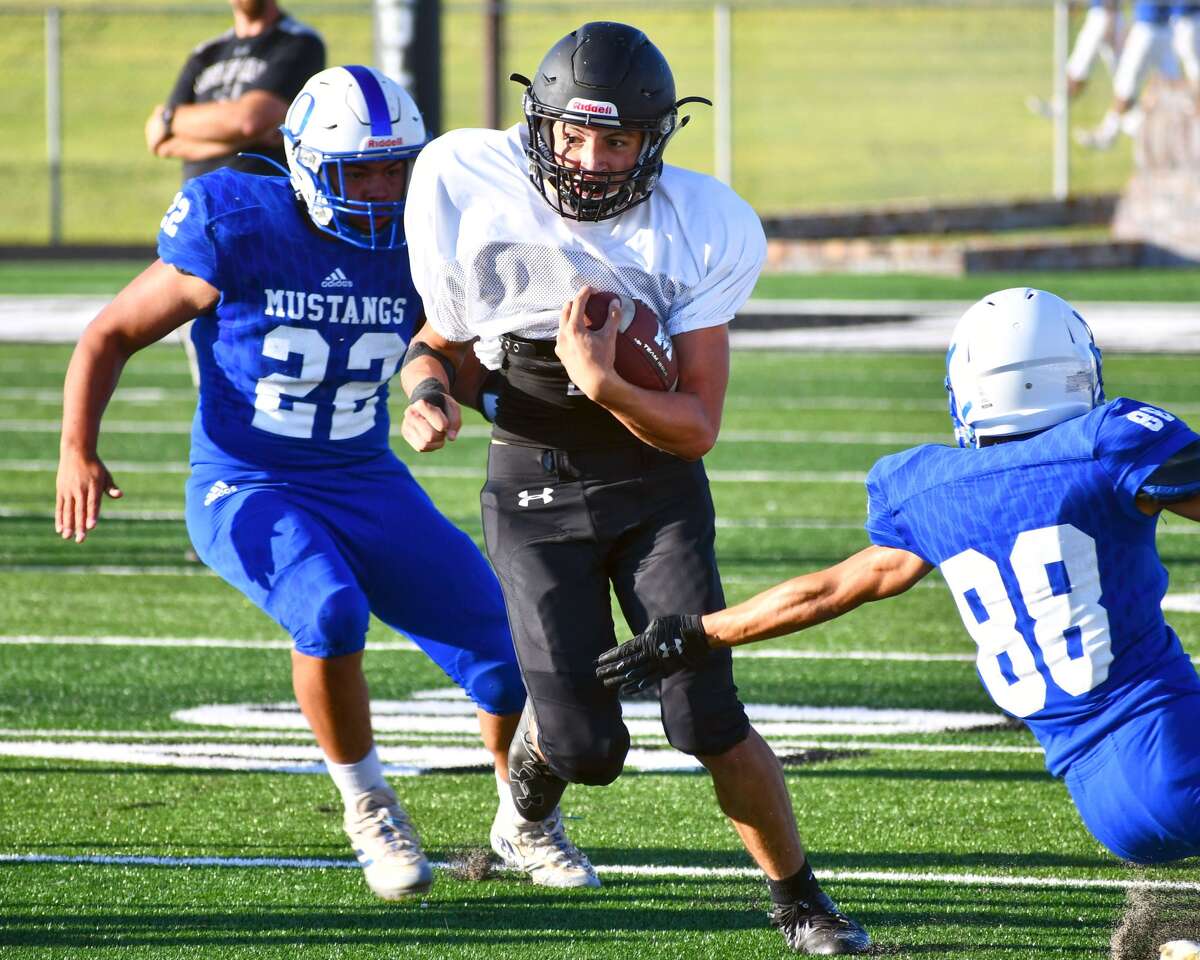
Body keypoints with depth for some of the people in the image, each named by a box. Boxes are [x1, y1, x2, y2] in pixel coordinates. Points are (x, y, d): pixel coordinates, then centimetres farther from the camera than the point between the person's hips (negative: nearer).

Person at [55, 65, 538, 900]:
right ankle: (368, 807, -10)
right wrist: (79, 449, -19)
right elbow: (111, 336, -6)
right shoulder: (238, 236, -15)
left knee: (510, 653, -5)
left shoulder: (415, 247, -4)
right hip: (246, 488, -4)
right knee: (330, 612, -35)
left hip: (368, 487, 4)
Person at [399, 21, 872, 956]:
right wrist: (429, 390, -18)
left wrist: (604, 384, -29)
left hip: (656, 481, 0)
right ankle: (529, 802, 29)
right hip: (534, 484, 0)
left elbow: (698, 427, -12)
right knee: (587, 746, -9)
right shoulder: (472, 192, -12)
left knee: (708, 720, -12)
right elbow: (444, 340, 5)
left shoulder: (701, 231, -14)